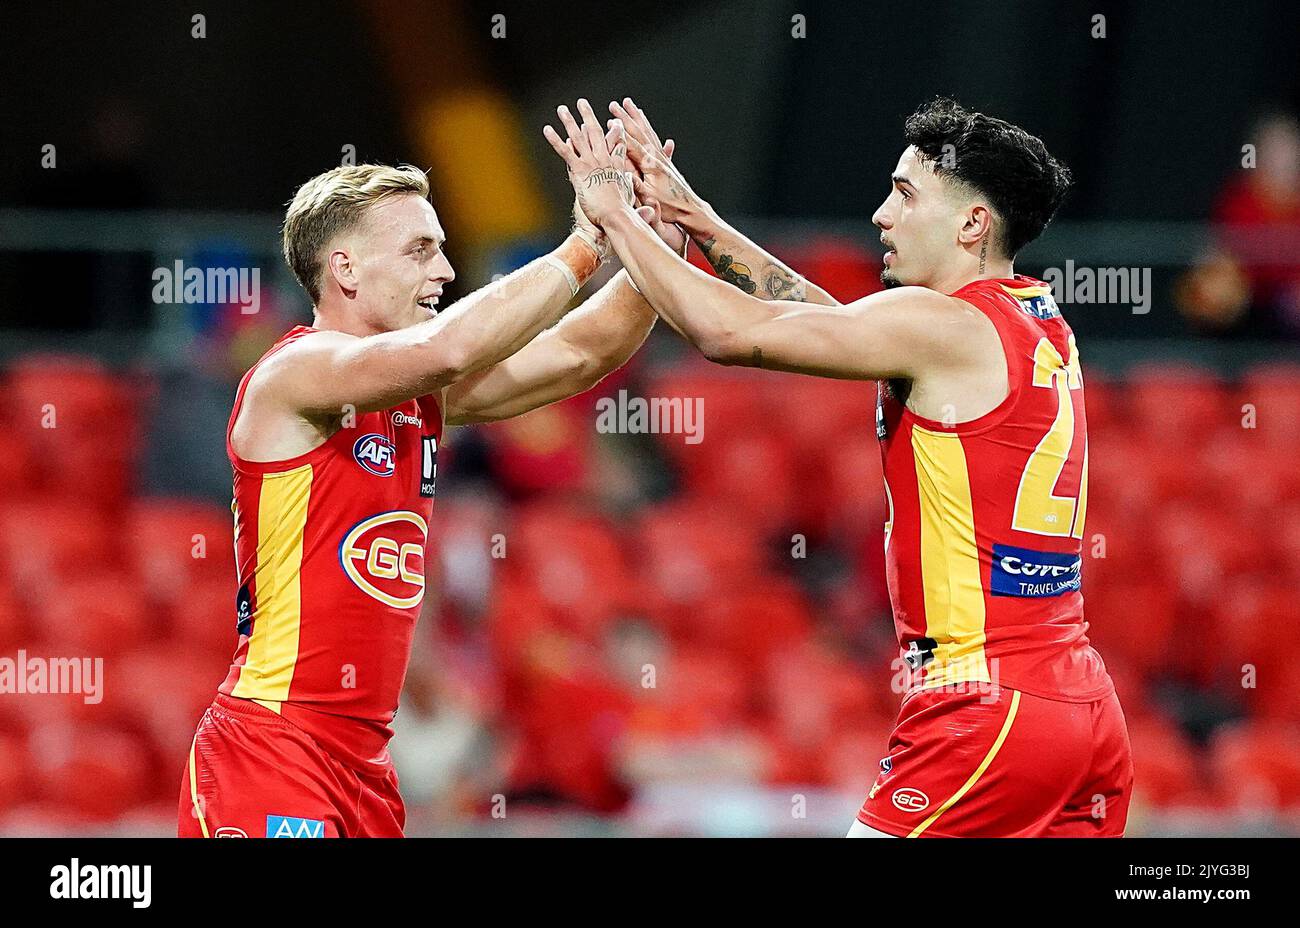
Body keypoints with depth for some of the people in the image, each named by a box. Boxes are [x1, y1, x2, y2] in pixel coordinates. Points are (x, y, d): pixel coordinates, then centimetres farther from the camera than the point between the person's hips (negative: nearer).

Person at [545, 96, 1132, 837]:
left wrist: (616, 215, 1)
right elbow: (831, 318, 25)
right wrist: (696, 219, 25)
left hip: (988, 707, -9)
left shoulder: (940, 324, -11)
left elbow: (731, 332, -12)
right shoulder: (1041, 324, 16)